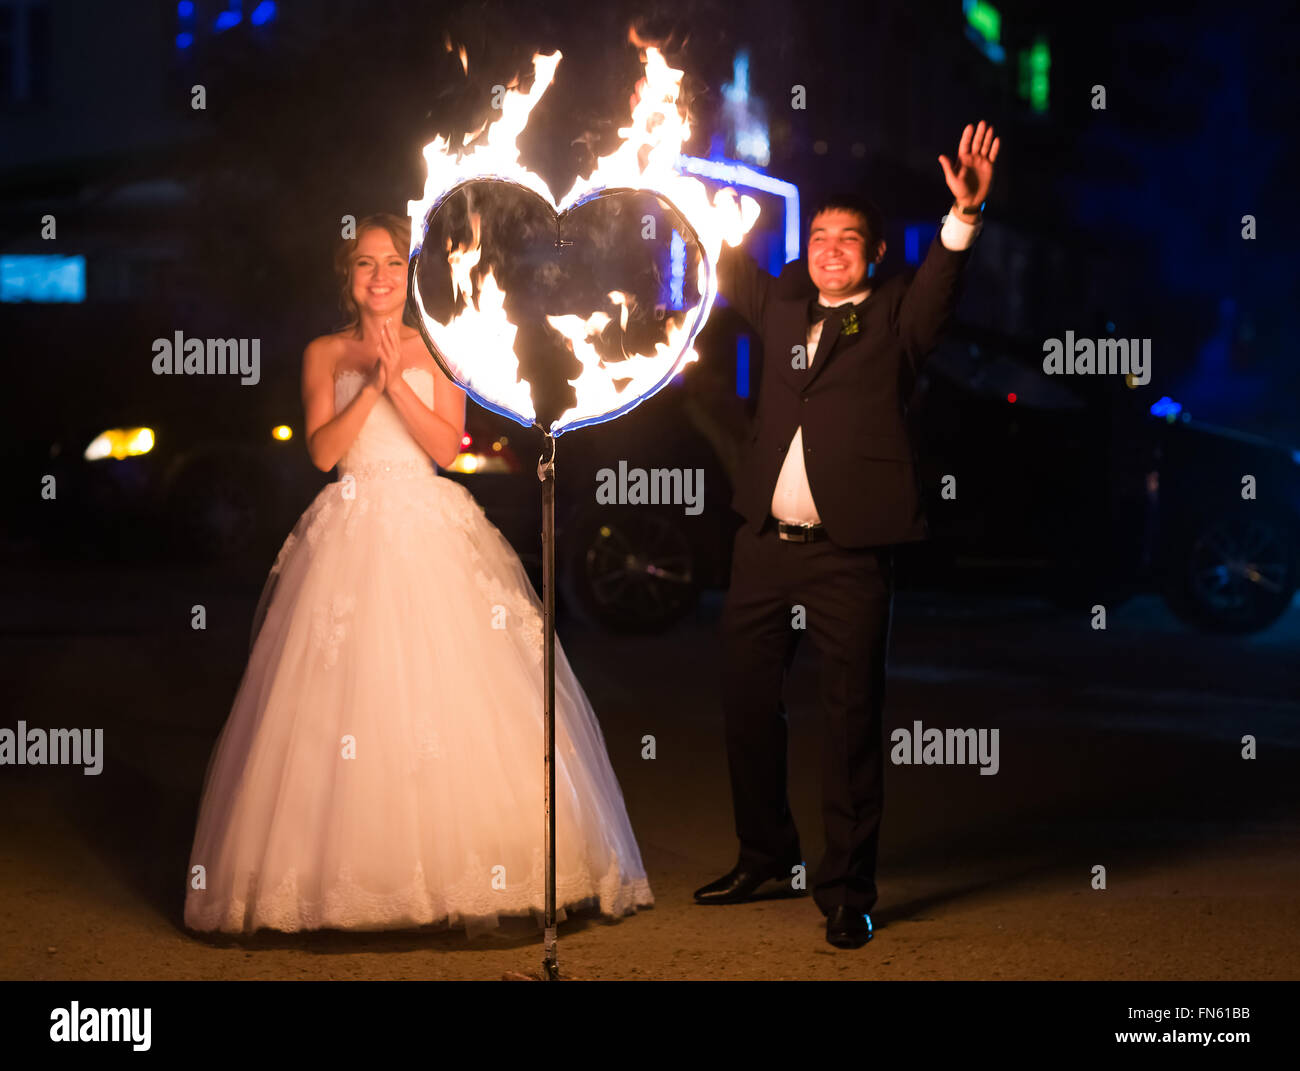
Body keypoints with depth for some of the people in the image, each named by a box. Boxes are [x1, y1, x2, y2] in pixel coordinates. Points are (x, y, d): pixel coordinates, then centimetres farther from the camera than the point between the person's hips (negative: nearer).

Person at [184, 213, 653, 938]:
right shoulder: (326, 355, 10)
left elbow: (448, 446, -1)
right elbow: (323, 450, -1)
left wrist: (398, 383, -11)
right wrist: (372, 384, -10)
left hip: (433, 535, 0)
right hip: (351, 537, 0)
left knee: (450, 701, -8)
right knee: (352, 690, -8)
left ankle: (466, 880, -5)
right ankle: (349, 880, -4)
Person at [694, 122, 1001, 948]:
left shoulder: (895, 318, 3)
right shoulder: (784, 316, 16)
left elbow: (939, 285, -14)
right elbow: (734, 271, 25)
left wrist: (964, 214, -32)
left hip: (850, 554, -5)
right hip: (766, 544, 5)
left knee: (853, 719, -2)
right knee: (747, 701, 12)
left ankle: (847, 889, 6)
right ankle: (767, 856, 30)